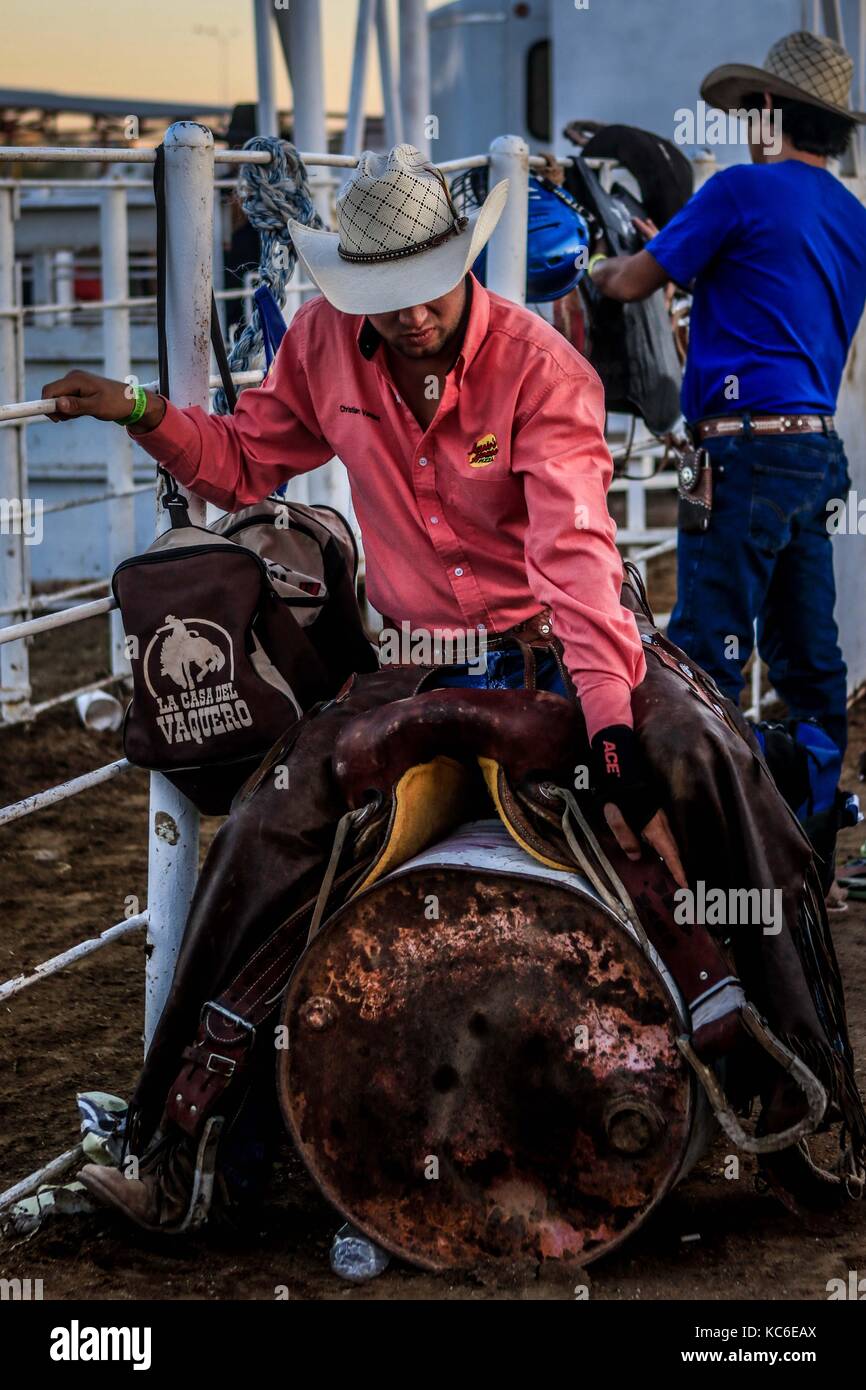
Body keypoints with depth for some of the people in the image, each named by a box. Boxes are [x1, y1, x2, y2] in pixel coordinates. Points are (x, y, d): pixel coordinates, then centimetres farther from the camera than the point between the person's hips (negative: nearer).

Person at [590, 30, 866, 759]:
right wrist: (682, 257, 32)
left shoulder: (744, 188, -7)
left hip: (746, 449, -8)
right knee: (805, 652, 12)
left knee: (709, 646, -8)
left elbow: (633, 282, -2)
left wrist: (603, 267, 21)